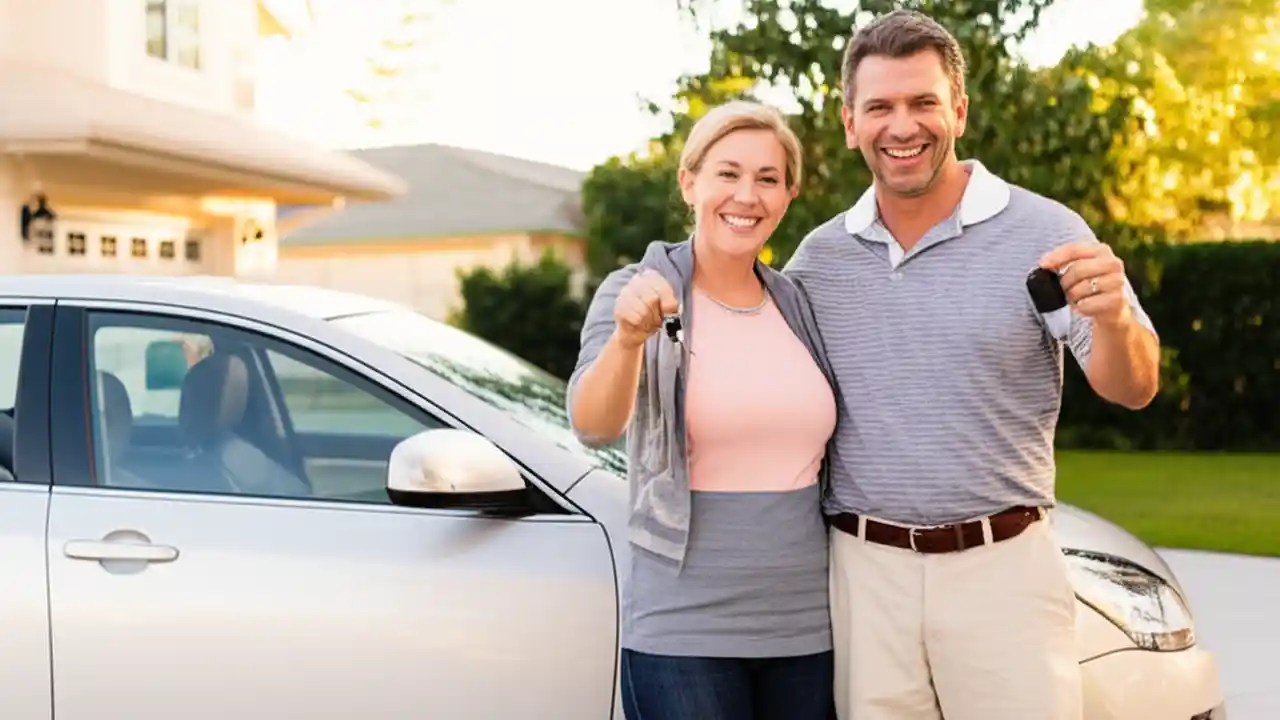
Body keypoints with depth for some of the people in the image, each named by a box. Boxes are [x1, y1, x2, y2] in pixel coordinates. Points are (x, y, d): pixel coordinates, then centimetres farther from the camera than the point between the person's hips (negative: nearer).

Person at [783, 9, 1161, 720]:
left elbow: (1131, 389, -6)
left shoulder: (1044, 232, -4)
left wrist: (1114, 317, -29)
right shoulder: (817, 256, 6)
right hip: (861, 571, 3)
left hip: (1001, 566, -2)